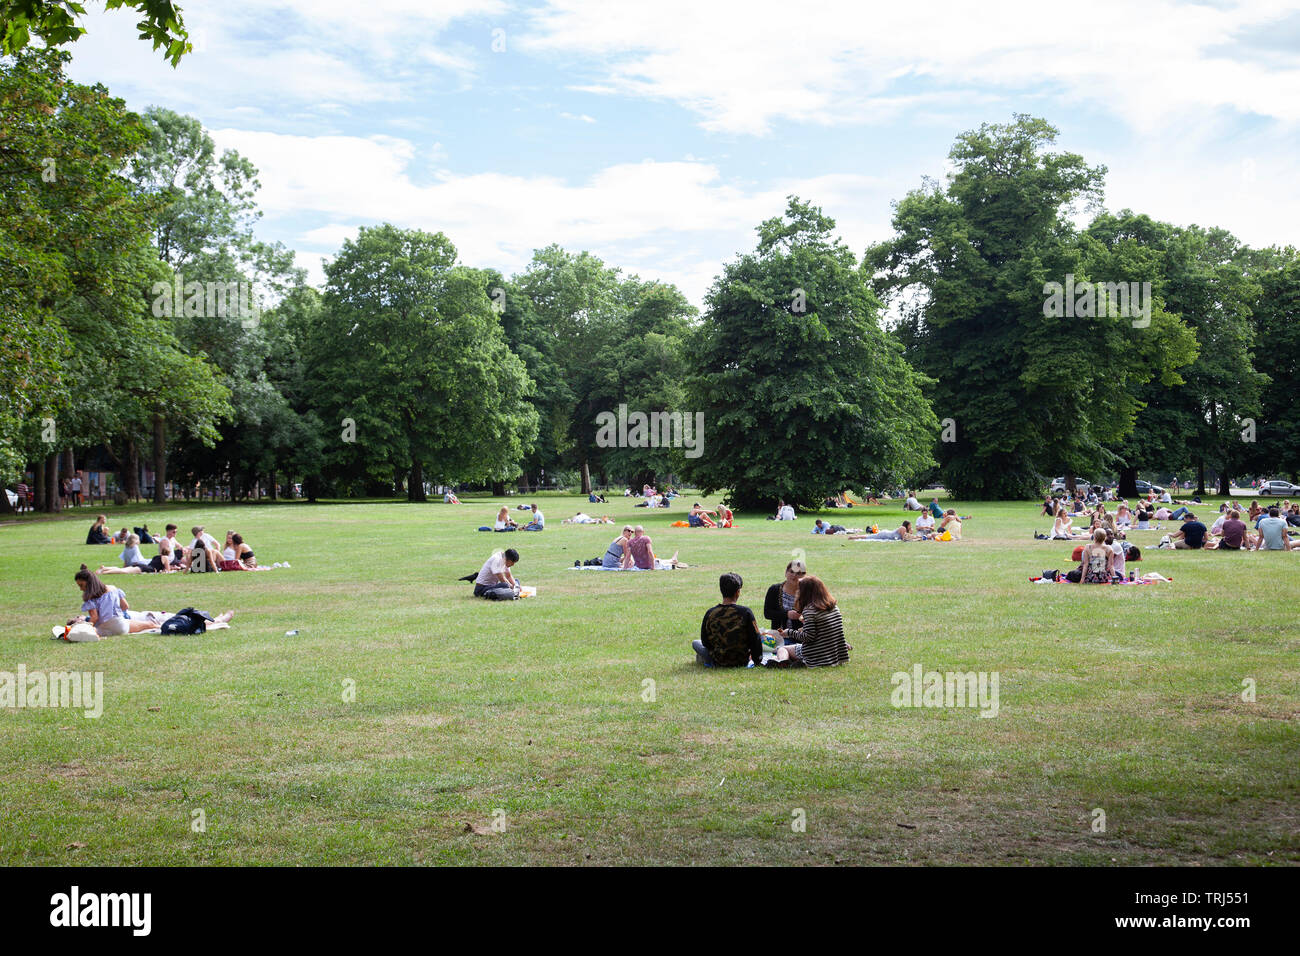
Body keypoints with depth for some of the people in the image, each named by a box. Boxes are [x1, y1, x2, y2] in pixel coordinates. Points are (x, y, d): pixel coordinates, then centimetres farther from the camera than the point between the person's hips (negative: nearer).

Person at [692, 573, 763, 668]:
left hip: (718, 663, -1)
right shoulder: (745, 612, -18)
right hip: (742, 662, 1)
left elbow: (705, 642, -2)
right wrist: (758, 661, 5)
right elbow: (755, 639, -11)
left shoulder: (710, 613, -14)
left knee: (695, 643, 24)